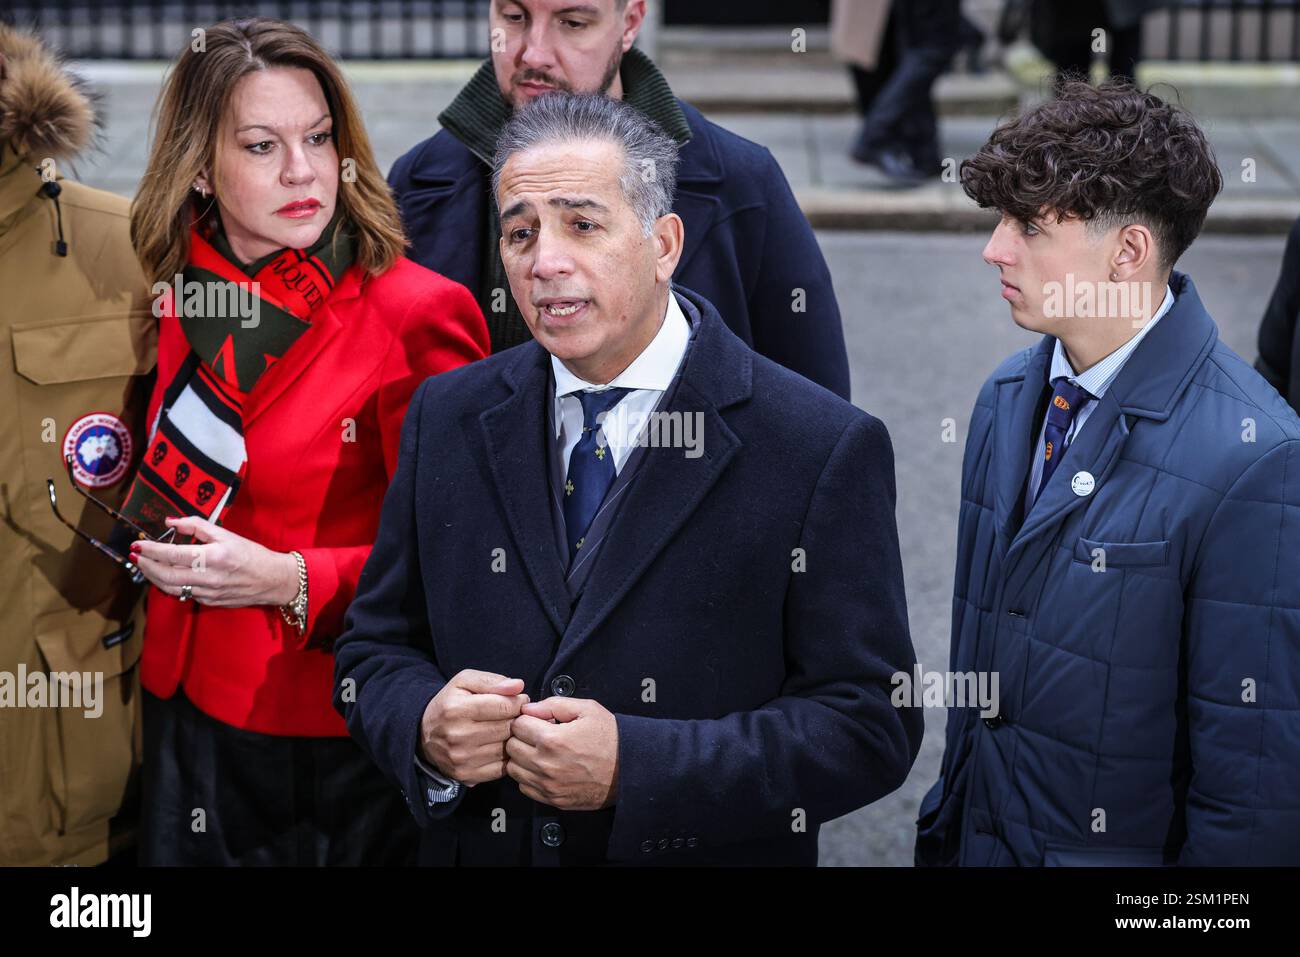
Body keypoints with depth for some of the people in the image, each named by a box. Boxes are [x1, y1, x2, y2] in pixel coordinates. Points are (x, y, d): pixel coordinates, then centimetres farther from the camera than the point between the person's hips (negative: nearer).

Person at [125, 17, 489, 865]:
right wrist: (145, 520, 0)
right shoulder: (178, 302, 4)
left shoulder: (419, 313, -15)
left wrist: (290, 581, -23)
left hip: (337, 754, -5)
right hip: (190, 723, 5)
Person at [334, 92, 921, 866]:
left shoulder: (822, 449, -15)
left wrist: (635, 766, -26)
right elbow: (374, 652, 4)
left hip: (709, 852, -3)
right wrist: (425, 728, -18)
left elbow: (871, 723, -18)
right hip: (478, 847, 3)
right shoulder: (449, 420, -1)